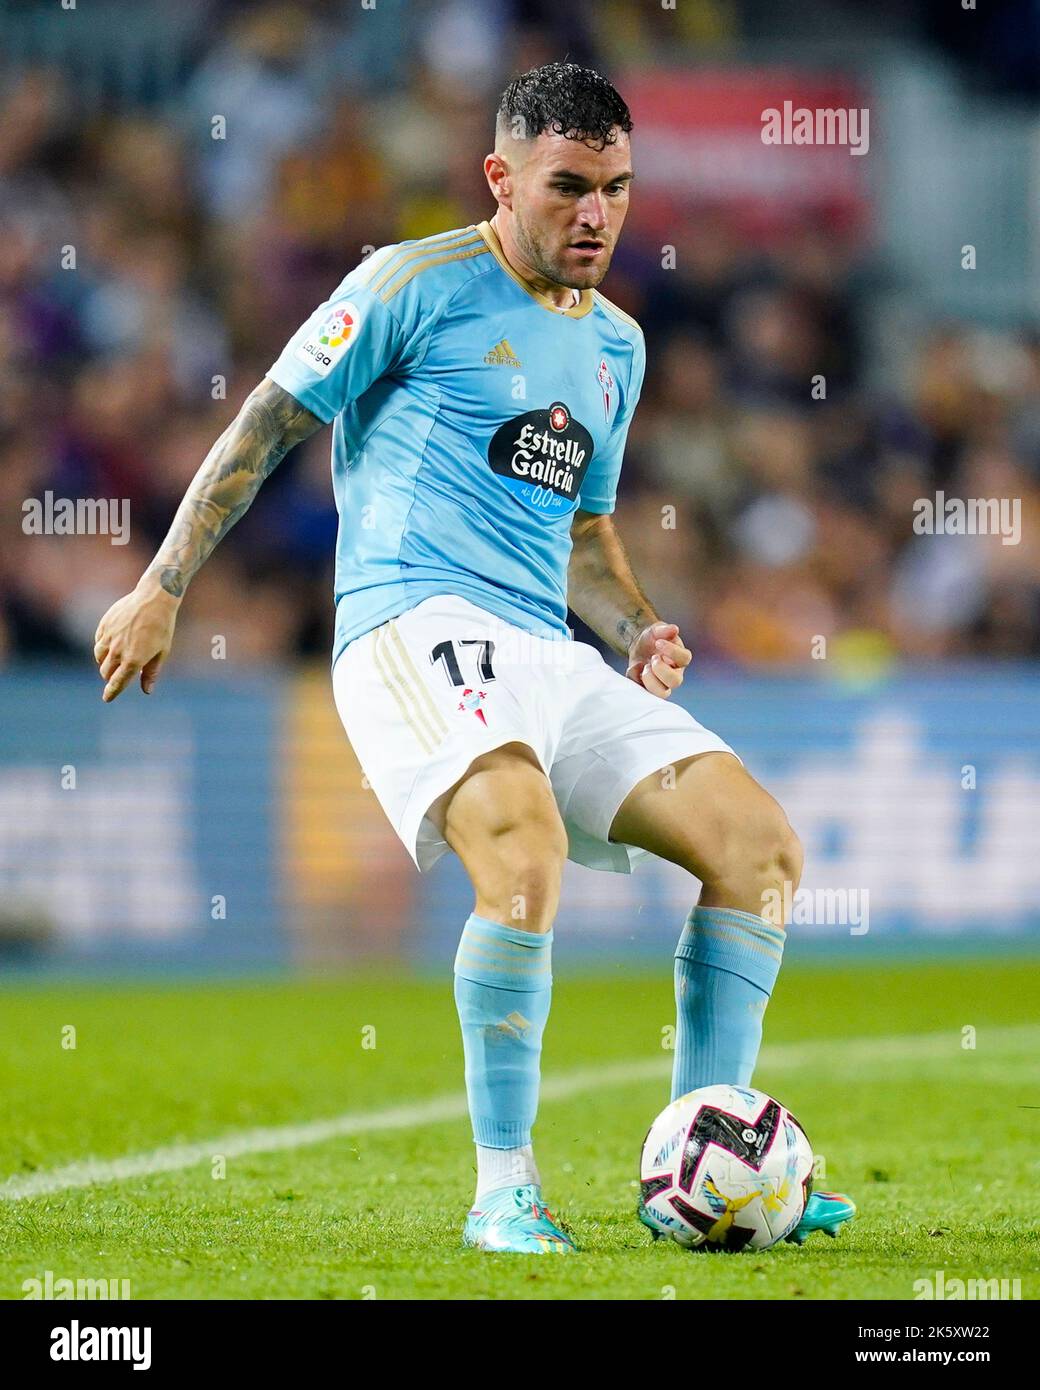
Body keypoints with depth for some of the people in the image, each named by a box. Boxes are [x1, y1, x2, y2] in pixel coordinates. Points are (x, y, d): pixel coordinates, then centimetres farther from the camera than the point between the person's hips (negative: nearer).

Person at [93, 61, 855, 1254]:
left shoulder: (616, 345, 21)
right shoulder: (417, 287, -1)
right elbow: (265, 425, 3)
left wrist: (639, 632, 11)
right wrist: (162, 587, 0)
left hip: (549, 657, 7)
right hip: (416, 625, -7)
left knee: (760, 841, -6)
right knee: (525, 854, -33)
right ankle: (503, 1186, -20)